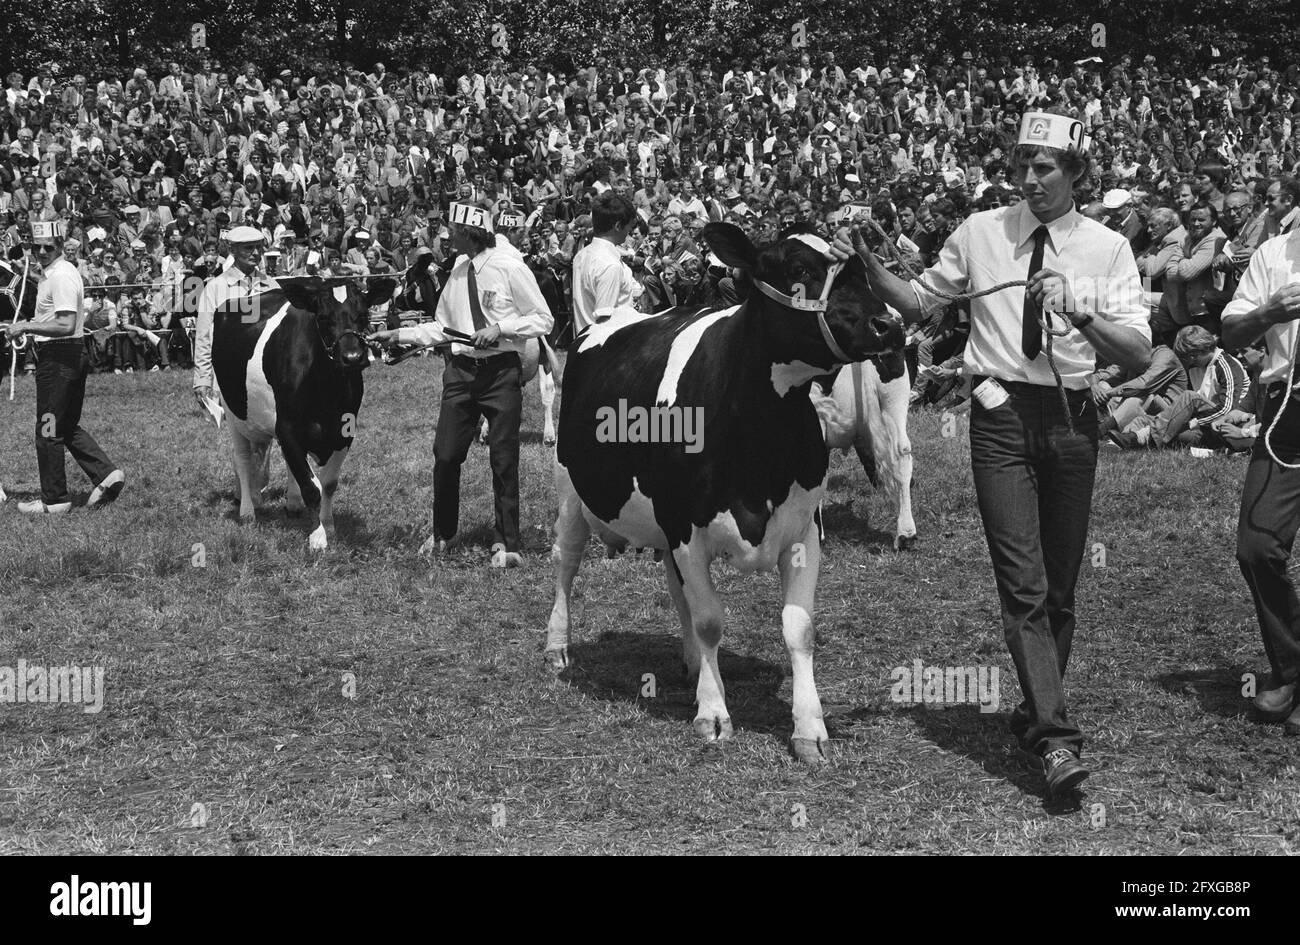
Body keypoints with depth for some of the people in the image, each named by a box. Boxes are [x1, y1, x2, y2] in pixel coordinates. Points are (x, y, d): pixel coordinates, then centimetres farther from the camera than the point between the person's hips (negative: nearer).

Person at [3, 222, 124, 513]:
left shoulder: (61, 276, -18)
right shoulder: (50, 273, 14)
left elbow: (66, 325, -25)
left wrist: (25, 327, -20)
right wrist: (28, 325, 14)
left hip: (58, 357, -10)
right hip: (74, 355, 10)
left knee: (48, 431, -1)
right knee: (67, 426, 16)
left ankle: (54, 499, 6)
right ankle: (106, 474, 11)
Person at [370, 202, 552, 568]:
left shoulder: (510, 268, -8)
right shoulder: (458, 270, 8)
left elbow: (543, 319, -5)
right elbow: (442, 327, 16)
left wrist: (499, 328, -15)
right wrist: (398, 335, 8)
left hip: (501, 371, -4)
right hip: (462, 369, 4)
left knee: (504, 460, 1)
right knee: (446, 454, 2)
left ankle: (505, 543, 12)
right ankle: (441, 533, 20)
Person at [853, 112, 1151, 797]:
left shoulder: (1108, 249, 3)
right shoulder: (980, 233, 5)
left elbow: (1138, 354, -3)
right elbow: (916, 301, 14)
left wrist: (1078, 310, -17)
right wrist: (869, 264, -3)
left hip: (1072, 419, 2)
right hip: (1001, 413, -1)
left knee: (1060, 586, 10)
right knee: (1024, 584, -12)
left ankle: (1037, 712, 28)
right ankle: (1055, 739, -17)